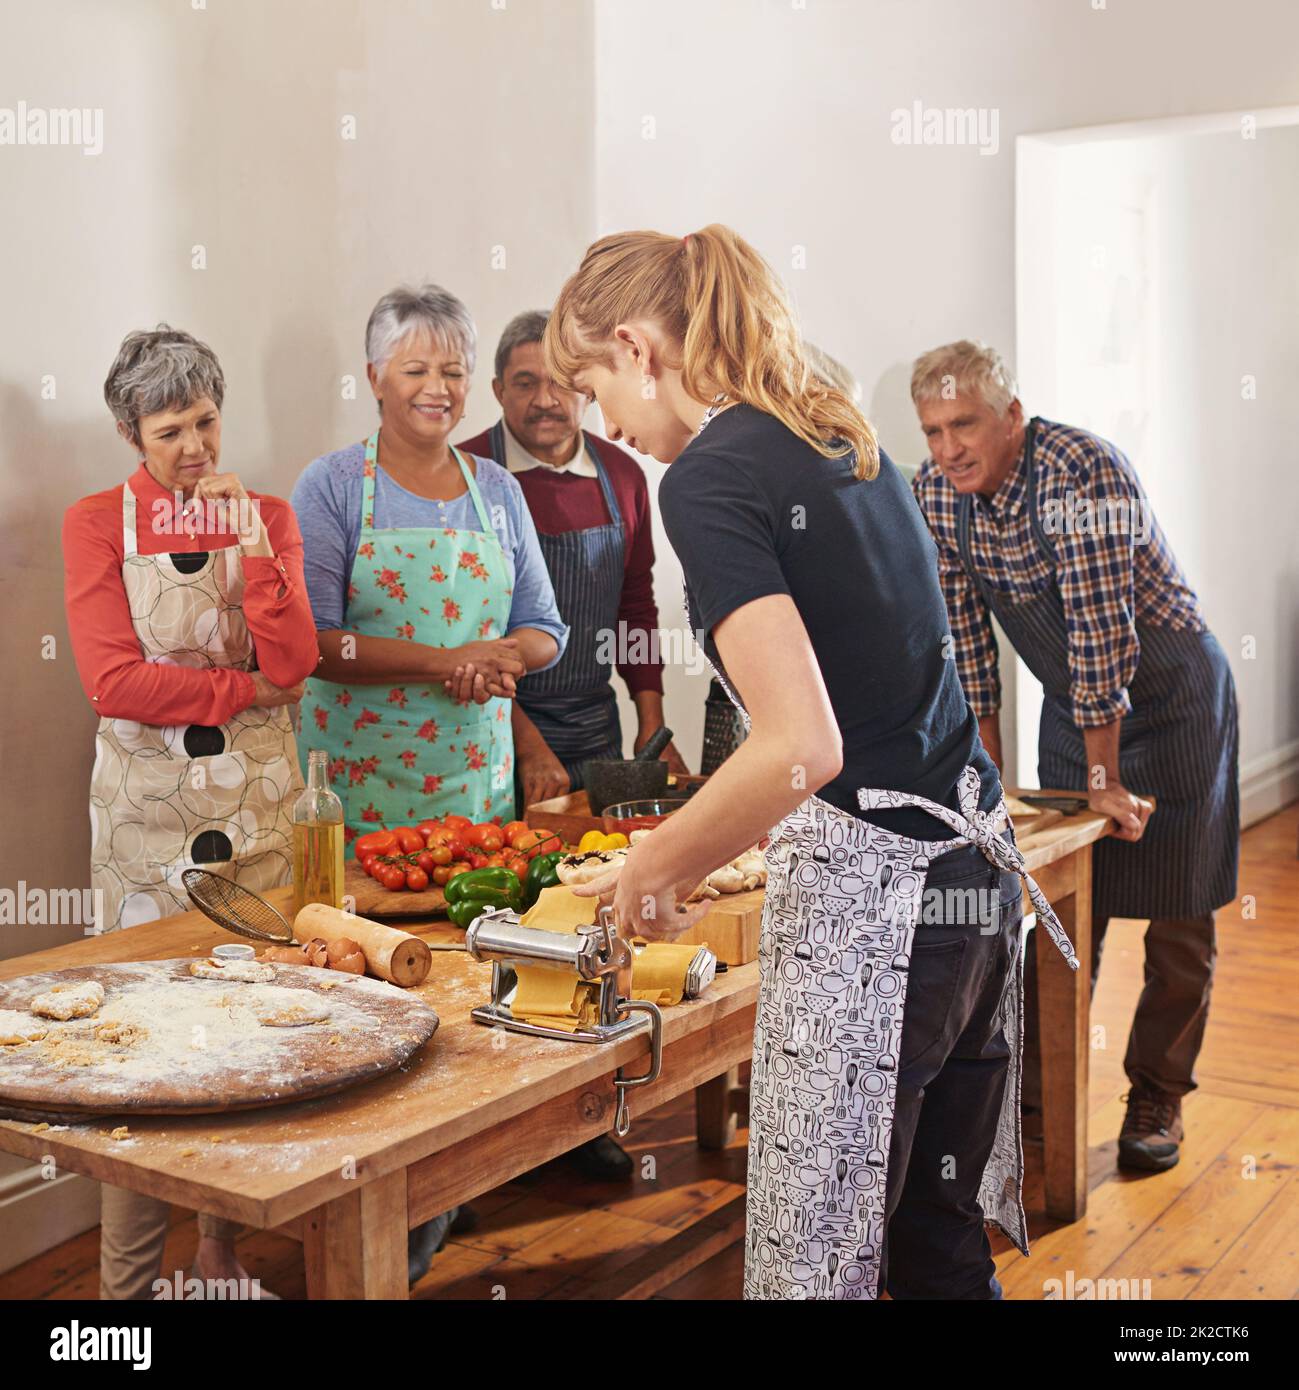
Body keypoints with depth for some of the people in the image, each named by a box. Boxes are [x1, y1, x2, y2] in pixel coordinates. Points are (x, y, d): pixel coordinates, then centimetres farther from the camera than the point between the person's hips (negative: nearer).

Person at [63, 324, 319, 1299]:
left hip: (258, 796, 2)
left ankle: (226, 1256, 20)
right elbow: (113, 680, -10)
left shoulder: (265, 515, 7)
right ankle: (129, 1275, 14)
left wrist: (254, 545, -14)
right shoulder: (97, 523, 1)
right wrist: (246, 689, -9)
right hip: (147, 802, -2)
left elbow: (294, 664, -5)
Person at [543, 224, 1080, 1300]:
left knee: (816, 1261, 6)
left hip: (866, 891, -9)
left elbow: (803, 747, -23)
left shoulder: (709, 475, -12)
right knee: (942, 1247, 20)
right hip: (973, 868, 9)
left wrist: (654, 870, -7)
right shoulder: (845, 443, 13)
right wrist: (697, 856, 20)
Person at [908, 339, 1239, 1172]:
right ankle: (1040, 1089, 21)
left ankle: (1158, 1098, 17)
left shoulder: (1083, 473, -29)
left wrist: (1104, 777, -23)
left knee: (1179, 915, 2)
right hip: (1074, 704, 5)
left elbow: (1101, 635, -29)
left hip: (1171, 696, -5)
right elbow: (963, 634, -3)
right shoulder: (935, 493, -9)